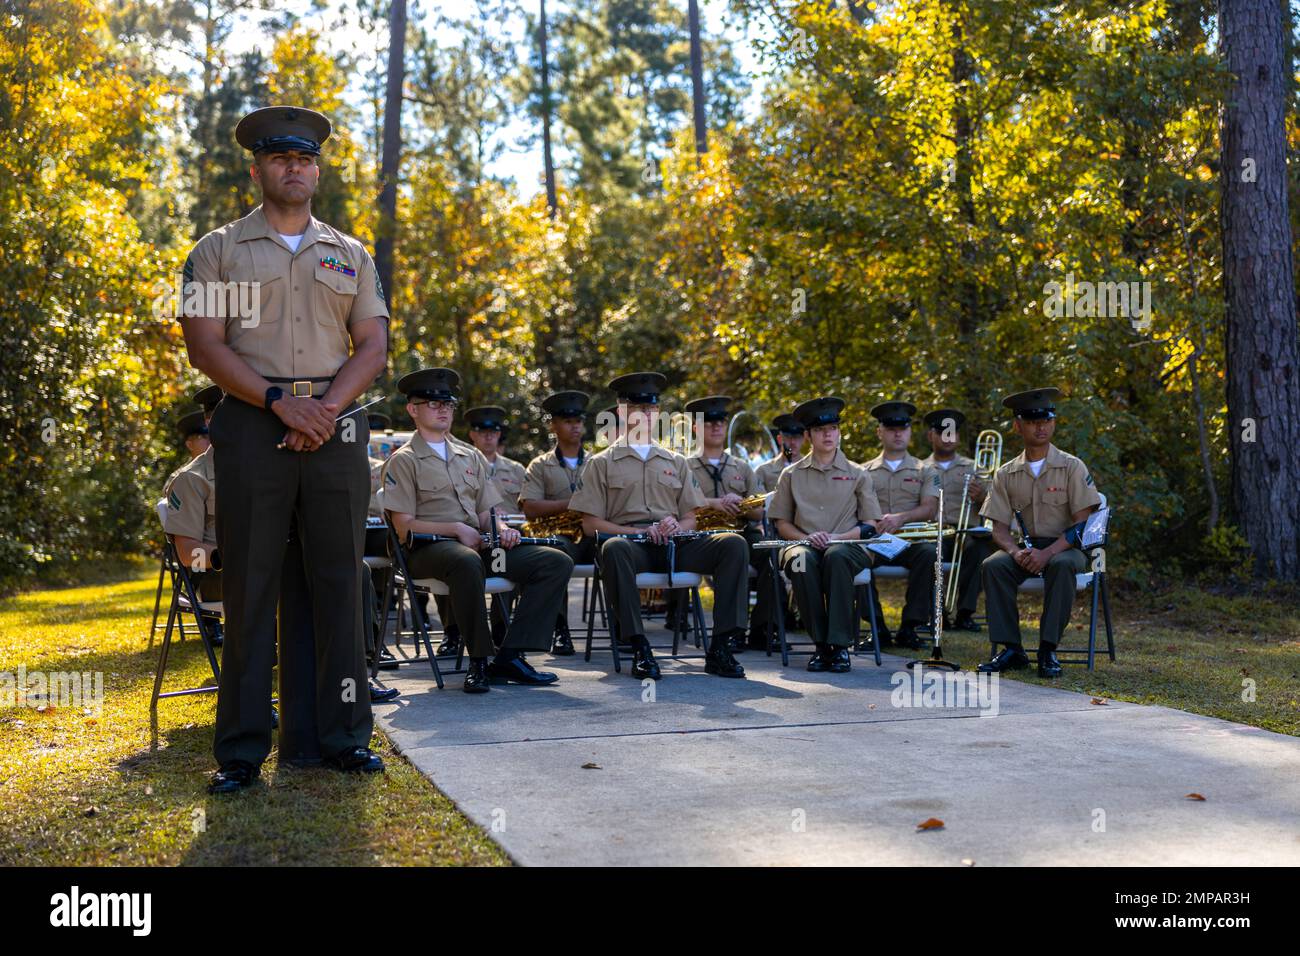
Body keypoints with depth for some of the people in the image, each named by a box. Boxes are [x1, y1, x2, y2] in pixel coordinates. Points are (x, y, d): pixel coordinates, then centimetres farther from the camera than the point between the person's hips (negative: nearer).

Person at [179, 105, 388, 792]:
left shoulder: (350, 256, 18)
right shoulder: (219, 251, 10)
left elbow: (372, 347, 9)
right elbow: (205, 345, -1)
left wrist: (326, 408, -8)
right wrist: (280, 400, -13)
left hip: (334, 427, 2)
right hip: (252, 427, -2)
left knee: (338, 580, 2)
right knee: (250, 583, -3)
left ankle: (342, 735, 8)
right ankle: (242, 748, 2)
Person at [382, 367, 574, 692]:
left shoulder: (470, 456, 24)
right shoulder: (403, 461, 4)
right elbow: (404, 527, -5)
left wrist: (501, 528, -5)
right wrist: (456, 528, -14)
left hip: (477, 544, 7)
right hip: (427, 549, -6)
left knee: (557, 562, -12)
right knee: (468, 562, -43)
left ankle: (510, 656, -17)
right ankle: (479, 661, -28)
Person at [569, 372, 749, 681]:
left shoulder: (675, 462, 23)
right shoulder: (602, 463, 12)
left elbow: (690, 519, 18)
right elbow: (591, 525, 3)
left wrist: (677, 526, -7)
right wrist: (639, 532, -12)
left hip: (673, 545, 4)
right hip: (630, 542, -3)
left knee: (734, 543, -23)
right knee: (614, 548, -41)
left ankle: (720, 648, -23)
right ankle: (640, 649, -34)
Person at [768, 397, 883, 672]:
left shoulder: (857, 475, 16)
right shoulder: (792, 475, 16)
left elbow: (870, 525, 10)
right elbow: (782, 524, 13)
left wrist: (837, 538, -9)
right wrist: (807, 538, -8)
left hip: (847, 546, -1)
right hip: (804, 543, 1)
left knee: (836, 556, -39)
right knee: (801, 559, -38)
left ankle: (840, 645, -36)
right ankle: (820, 644, -29)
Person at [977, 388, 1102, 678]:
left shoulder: (1072, 467, -3)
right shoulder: (1006, 474, 6)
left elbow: (1081, 523, -10)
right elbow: (1000, 528, 2)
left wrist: (1048, 553, -24)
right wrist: (1016, 552, -21)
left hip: (1066, 547, -3)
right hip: (1027, 547, 3)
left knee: (1061, 565, -37)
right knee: (992, 565, -27)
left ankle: (1048, 650, -30)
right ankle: (1011, 650, -24)